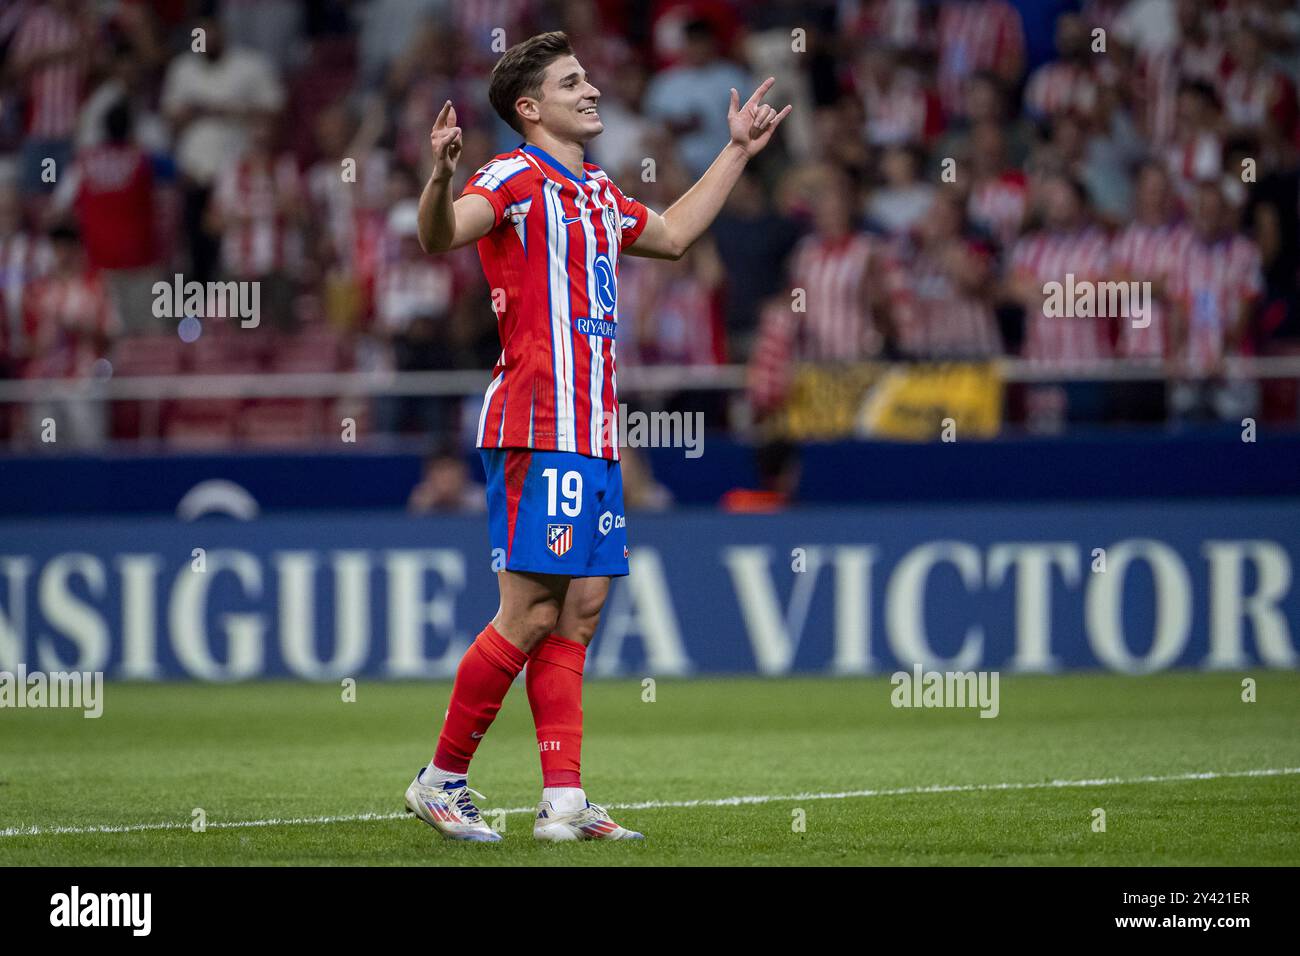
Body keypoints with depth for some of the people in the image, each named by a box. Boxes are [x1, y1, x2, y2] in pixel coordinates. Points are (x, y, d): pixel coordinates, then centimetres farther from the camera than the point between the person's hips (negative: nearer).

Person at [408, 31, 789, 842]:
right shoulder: (517, 177, -7)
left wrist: (738, 151, 42)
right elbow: (441, 235, -25)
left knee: (579, 610, 5)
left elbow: (672, 235, 40)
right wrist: (441, 177, -46)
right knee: (531, 615, -10)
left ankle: (565, 802, 5)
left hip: (594, 434, 9)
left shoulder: (598, 193, 21)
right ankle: (441, 780, 0)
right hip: (540, 431, -9)